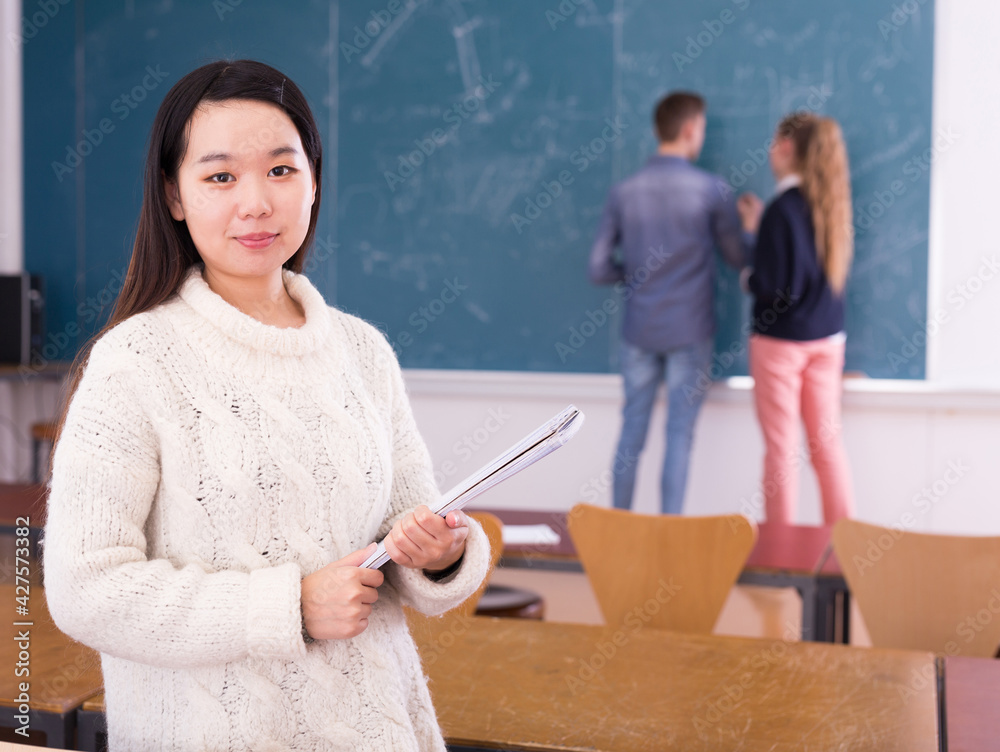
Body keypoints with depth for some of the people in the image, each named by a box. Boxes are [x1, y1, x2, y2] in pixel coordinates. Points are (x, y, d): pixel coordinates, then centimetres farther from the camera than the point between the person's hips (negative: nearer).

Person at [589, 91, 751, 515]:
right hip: (690, 333, -3)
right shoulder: (712, 190, -9)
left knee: (632, 429, 12)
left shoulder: (624, 191, -1)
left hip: (639, 332, 3)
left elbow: (599, 269, -2)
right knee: (679, 433, 4)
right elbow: (739, 258, 2)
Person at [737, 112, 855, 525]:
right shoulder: (830, 203, 4)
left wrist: (749, 277, -1)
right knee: (828, 441, 13)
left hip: (781, 339, -7)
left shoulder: (783, 208, -17)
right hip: (828, 338, 7)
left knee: (781, 447, 3)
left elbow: (778, 287, -21)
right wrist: (759, 227, 17)